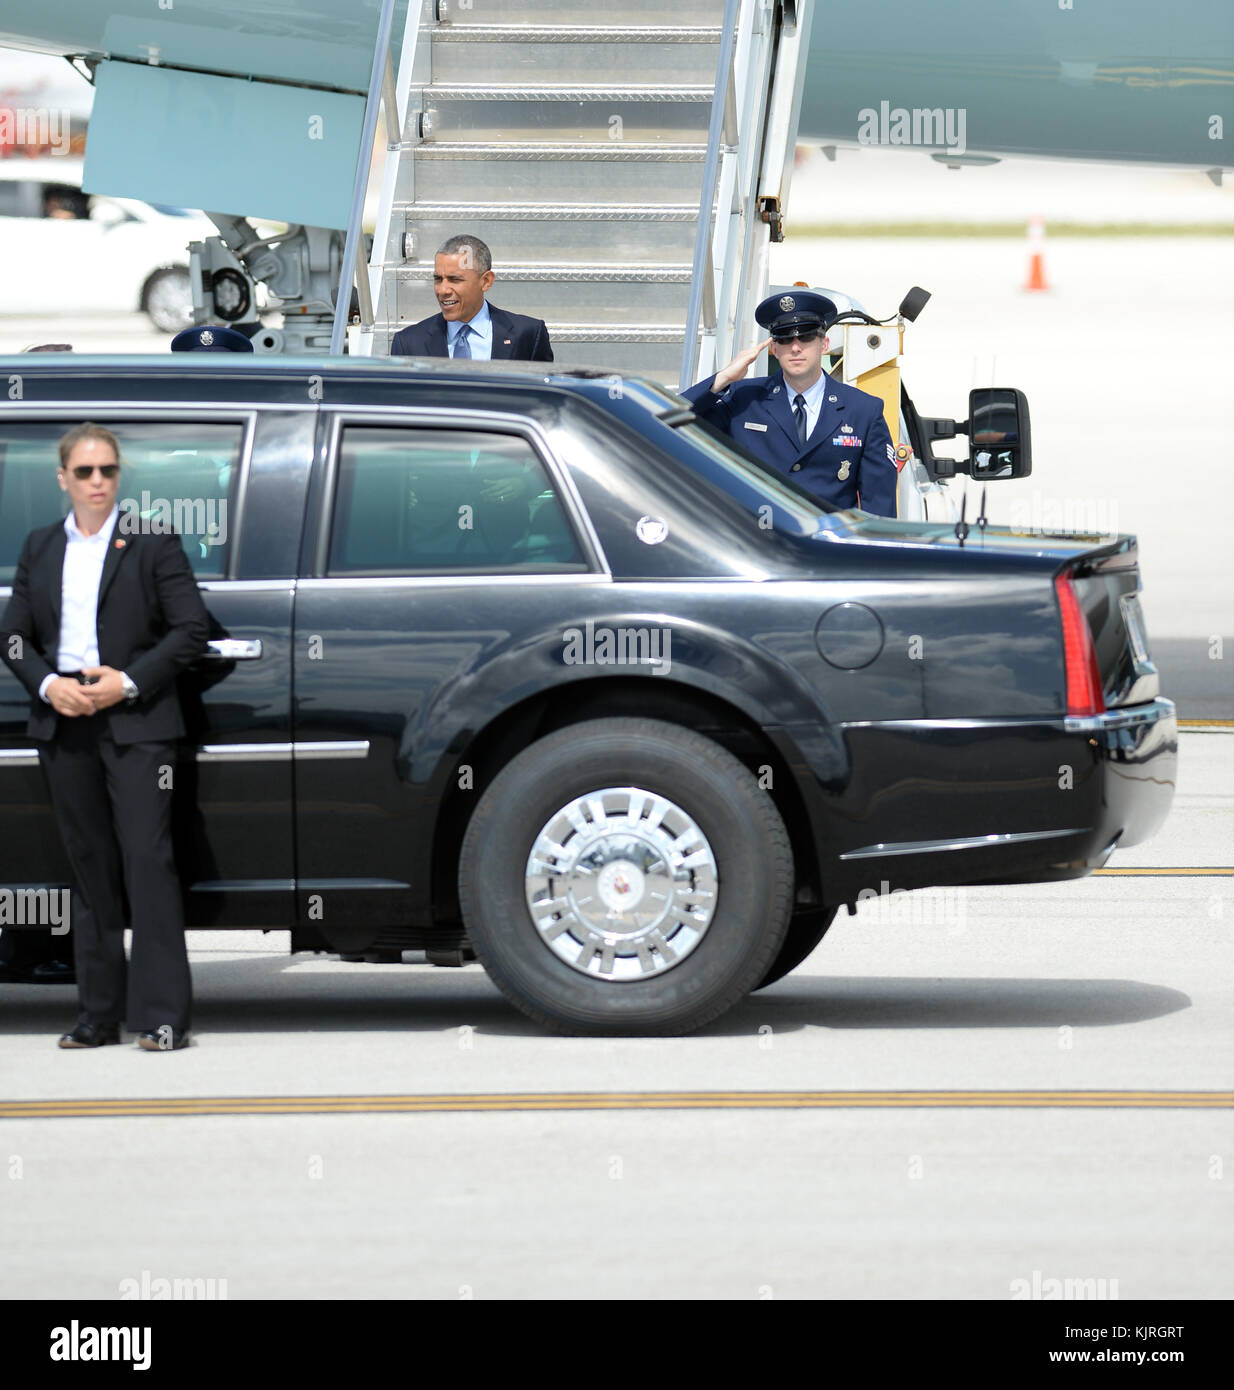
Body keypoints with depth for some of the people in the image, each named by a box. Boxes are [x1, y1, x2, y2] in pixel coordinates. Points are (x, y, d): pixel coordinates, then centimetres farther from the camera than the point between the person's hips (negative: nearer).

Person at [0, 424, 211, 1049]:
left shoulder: (153, 542, 0)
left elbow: (191, 626, -4)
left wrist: (129, 682, -13)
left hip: (135, 722, -4)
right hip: (63, 724, 4)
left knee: (147, 859, -10)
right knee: (89, 867, 8)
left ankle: (162, 1015, -10)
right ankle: (98, 1014, 13)